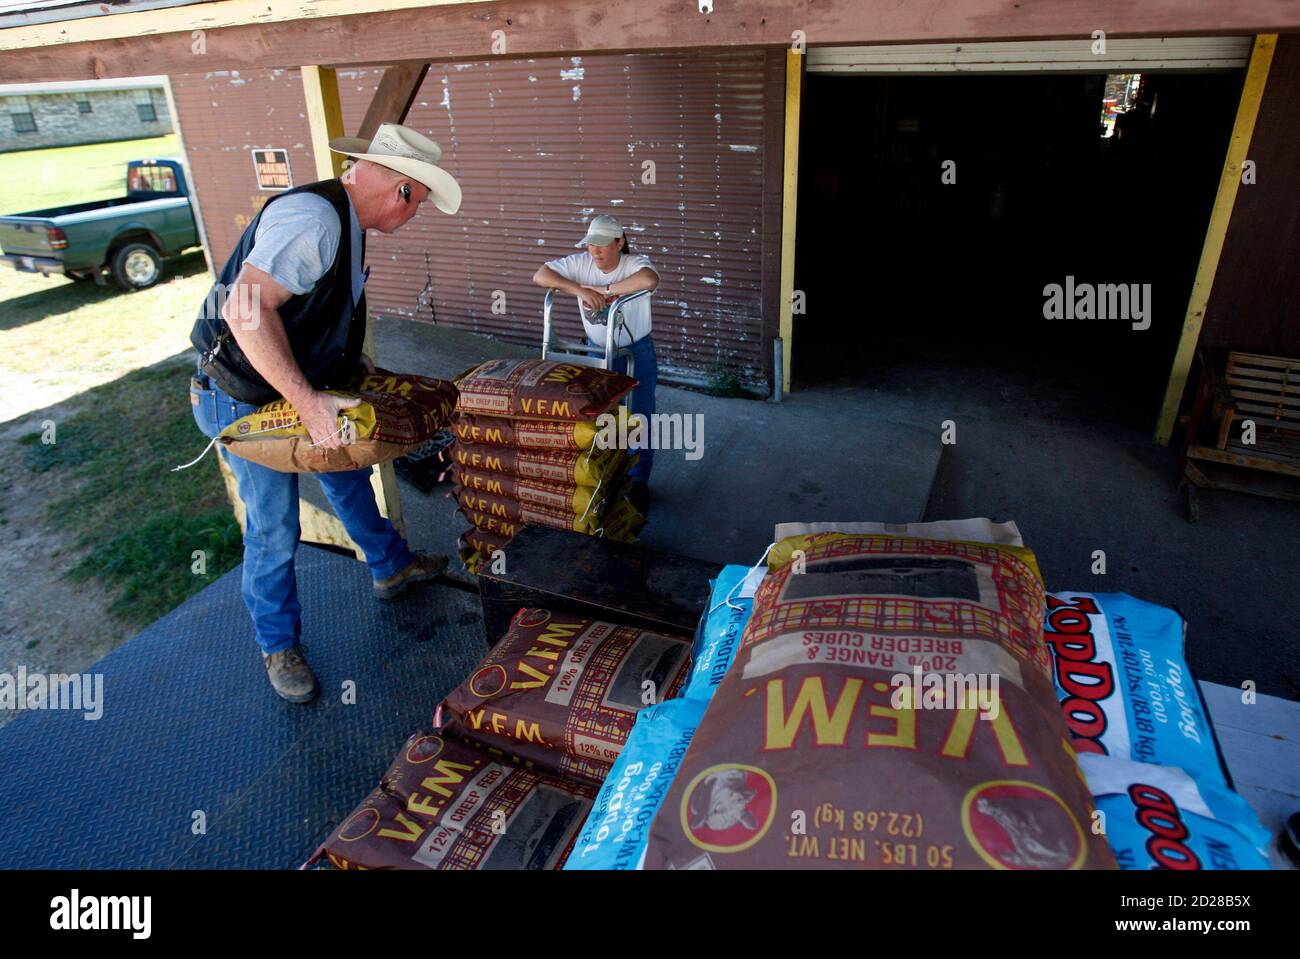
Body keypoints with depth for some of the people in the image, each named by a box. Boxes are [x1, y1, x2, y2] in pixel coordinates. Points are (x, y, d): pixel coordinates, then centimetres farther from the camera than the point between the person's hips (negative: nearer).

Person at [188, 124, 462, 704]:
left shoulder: (347, 222, 4)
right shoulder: (312, 217, -29)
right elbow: (247, 309, -39)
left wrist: (354, 362, 7)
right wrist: (308, 402, -38)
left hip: (302, 390, 10)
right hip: (245, 401, -9)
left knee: (348, 477, 23)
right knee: (274, 529, 2)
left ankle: (391, 568, 46)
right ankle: (278, 646, 23)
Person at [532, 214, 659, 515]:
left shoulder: (635, 263, -21)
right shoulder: (580, 263, -10)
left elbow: (649, 279, -45)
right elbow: (540, 275, -15)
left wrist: (604, 290, -34)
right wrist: (580, 289, -27)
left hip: (637, 352, -3)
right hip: (597, 351, 4)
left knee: (639, 418, 1)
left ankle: (639, 482, 16)